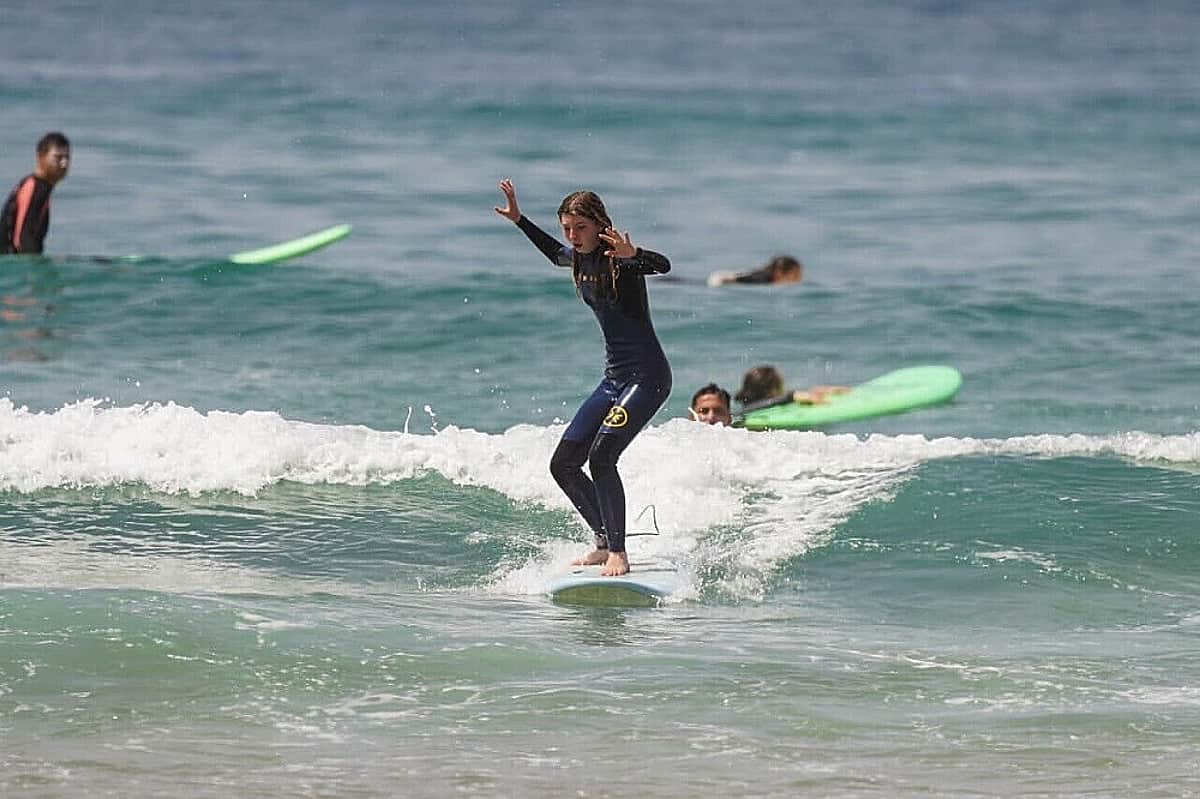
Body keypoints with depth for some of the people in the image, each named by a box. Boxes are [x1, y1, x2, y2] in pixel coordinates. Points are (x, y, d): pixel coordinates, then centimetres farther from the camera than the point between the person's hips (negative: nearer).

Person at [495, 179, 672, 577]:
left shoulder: (619, 257, -15)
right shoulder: (579, 258, 8)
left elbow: (663, 265, -36)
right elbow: (556, 253, 34)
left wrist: (632, 256, -55)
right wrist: (520, 220, 30)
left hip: (647, 375, -9)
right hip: (614, 377, 9)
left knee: (601, 457, -23)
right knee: (563, 464, 8)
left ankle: (619, 554, -16)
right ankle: (605, 543, 19)